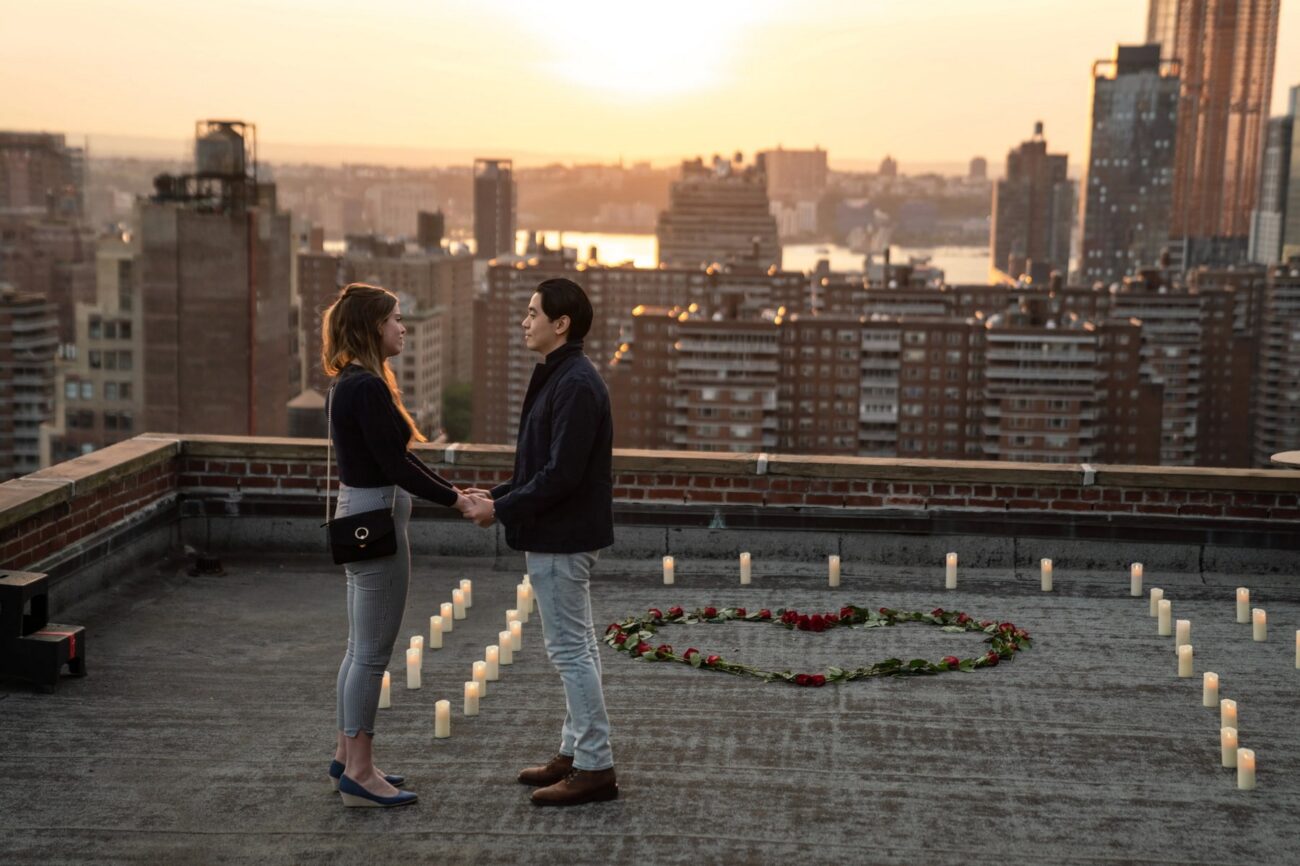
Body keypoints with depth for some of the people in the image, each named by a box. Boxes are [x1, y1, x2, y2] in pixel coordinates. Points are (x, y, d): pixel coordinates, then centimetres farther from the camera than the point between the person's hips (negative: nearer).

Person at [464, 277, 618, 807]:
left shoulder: (576, 386, -20)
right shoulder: (558, 378, 12)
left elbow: (561, 474, -24)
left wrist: (503, 510, -18)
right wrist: (499, 493, 8)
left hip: (562, 539, -11)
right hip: (560, 536, 11)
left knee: (570, 649, -4)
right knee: (575, 648, 16)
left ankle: (595, 768, 3)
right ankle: (576, 752, 26)